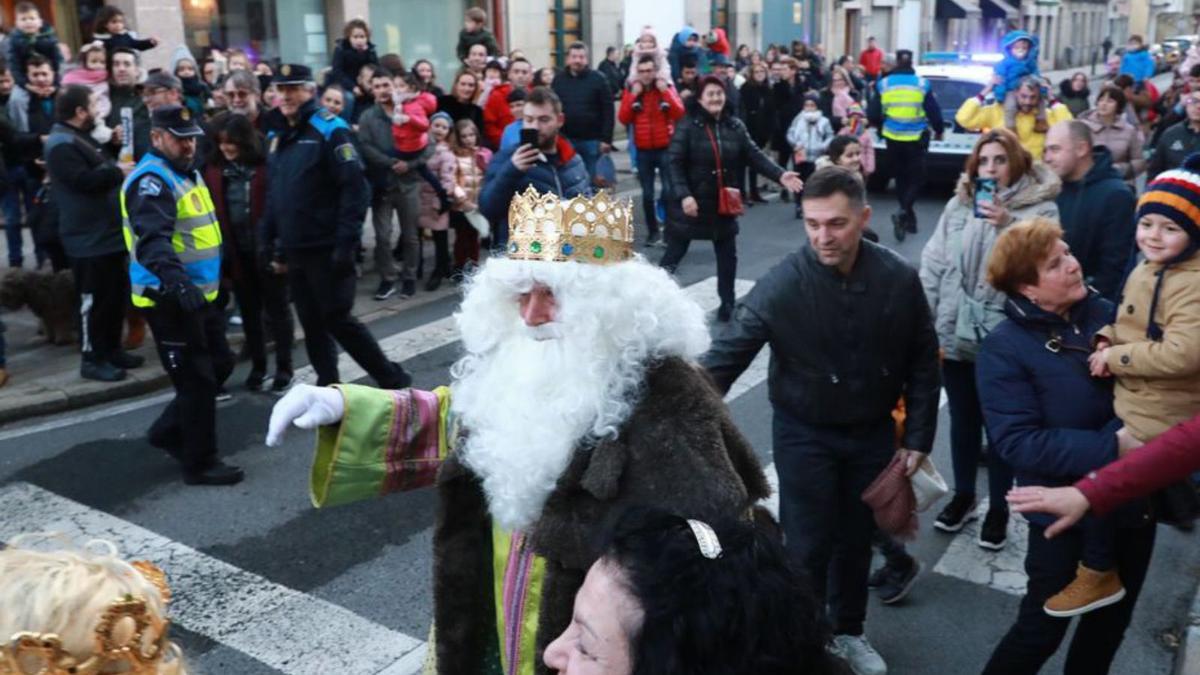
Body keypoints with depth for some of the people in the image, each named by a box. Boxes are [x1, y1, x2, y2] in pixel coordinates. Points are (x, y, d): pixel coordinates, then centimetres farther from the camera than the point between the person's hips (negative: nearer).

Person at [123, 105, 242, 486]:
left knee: (219, 364, 17)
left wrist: (211, 278, 29)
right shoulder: (152, 180, -16)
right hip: (169, 298, -10)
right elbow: (153, 240, -32)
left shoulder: (185, 173, 15)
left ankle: (168, 431, 31)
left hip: (197, 293, 10)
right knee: (197, 379, -3)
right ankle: (200, 463, 10)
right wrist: (177, 281, -46)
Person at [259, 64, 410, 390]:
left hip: (326, 248, -7)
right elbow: (273, 195, 18)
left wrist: (346, 243, -20)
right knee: (312, 325, 10)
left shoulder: (329, 129, -9)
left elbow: (355, 188, -16)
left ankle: (392, 378, 11)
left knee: (337, 319, -4)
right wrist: (269, 242, 13)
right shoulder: (275, 136, 13)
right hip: (294, 250, 7)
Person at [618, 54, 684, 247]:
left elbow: (679, 114, -11)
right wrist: (633, 95, -12)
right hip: (643, 150, 2)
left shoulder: (667, 88, 1)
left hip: (666, 148, -1)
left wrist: (665, 91, -16)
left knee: (669, 190, -11)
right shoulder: (631, 90, 4)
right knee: (647, 194, 5)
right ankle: (653, 231, 17)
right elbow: (623, 119, -6)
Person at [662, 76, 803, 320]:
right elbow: (674, 162, -15)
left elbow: (754, 155, -1)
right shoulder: (688, 125, -11)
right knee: (674, 253, 5)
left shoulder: (735, 126, 2)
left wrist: (780, 174, -14)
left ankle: (727, 303, 27)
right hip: (691, 203, -4)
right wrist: (684, 195, -26)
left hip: (724, 203, 5)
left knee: (727, 255, 13)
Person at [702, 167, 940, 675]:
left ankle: (848, 632, 42)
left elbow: (923, 363, -1)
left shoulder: (899, 279, -13)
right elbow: (727, 354, -25)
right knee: (809, 545, 4)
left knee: (856, 537, 18)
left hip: (873, 432, 3)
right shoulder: (783, 284, -23)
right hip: (805, 435, -3)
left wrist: (918, 437, -1)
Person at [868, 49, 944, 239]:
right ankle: (903, 213, -18)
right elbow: (934, 112, -1)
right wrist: (938, 131, 17)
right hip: (916, 139, -2)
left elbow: (872, 114, 0)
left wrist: (880, 125, 22)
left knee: (901, 178, 16)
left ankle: (909, 218, 20)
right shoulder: (922, 84, -5)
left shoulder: (883, 84, -2)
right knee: (916, 179, 6)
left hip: (893, 138, 2)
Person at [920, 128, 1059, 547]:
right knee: (962, 420, 18)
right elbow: (932, 264, 5)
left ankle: (998, 507, 28)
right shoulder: (958, 204, 5)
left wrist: (1008, 225, -26)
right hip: (954, 334, 4)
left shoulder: (1040, 208, -6)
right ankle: (963, 495, 36)